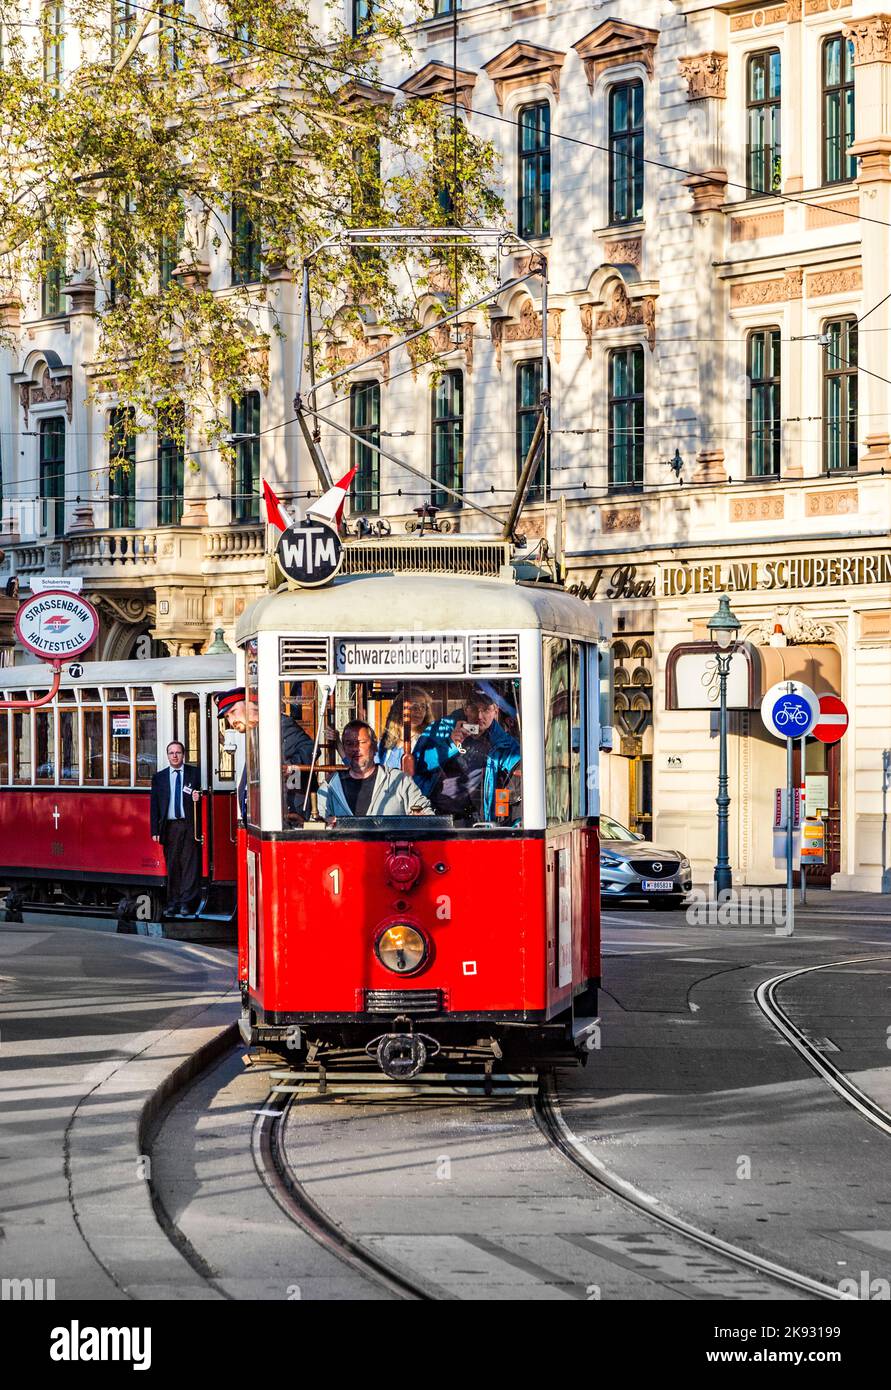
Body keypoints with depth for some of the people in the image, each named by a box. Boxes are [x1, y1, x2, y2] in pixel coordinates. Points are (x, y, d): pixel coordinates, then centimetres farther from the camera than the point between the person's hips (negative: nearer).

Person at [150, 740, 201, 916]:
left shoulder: (195, 773, 7)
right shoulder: (159, 777, 12)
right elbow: (155, 805, 9)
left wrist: (197, 798, -14)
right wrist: (155, 831, 3)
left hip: (189, 825, -2)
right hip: (169, 827, 2)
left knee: (189, 864, -5)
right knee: (172, 866, 3)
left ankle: (186, 902, -4)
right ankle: (173, 903, 7)